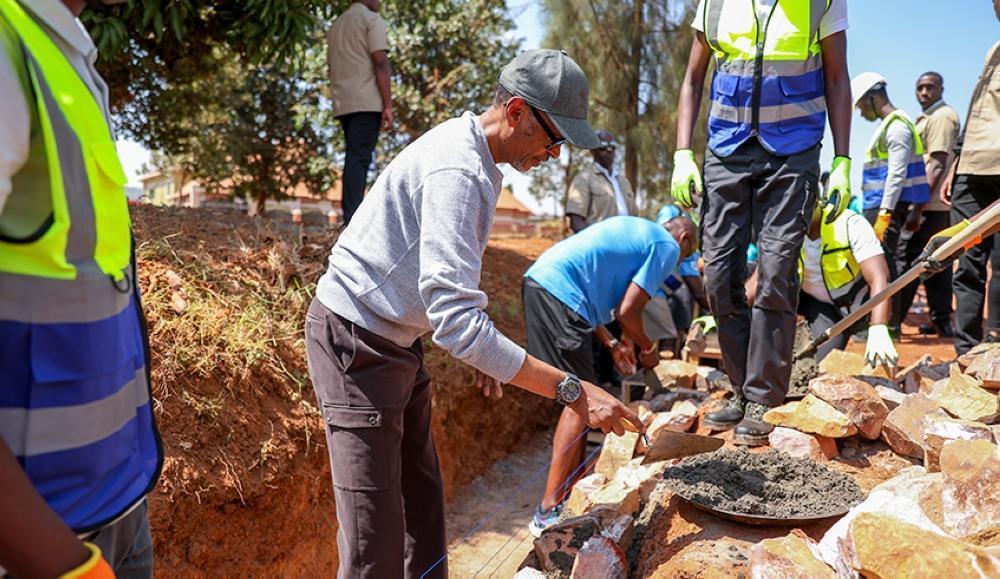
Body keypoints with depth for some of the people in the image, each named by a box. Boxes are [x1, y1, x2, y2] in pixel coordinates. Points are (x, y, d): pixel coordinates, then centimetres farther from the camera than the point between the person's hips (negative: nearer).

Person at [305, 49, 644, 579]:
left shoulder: (476, 156, 7)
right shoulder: (457, 172, -26)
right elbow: (456, 321, -34)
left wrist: (486, 350, 17)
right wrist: (572, 390, -33)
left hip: (397, 337, 10)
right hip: (355, 340, -10)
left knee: (422, 501, 16)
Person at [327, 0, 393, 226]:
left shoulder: (336, 25, 24)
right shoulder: (372, 19, 0)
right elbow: (380, 63, -11)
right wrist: (388, 105, -14)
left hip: (343, 103, 7)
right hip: (366, 102, -7)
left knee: (353, 159, 10)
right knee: (359, 160, -14)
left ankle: (350, 219, 7)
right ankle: (353, 222, -20)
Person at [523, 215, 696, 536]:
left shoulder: (635, 229, 29)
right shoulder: (667, 246, 4)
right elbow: (627, 311, -6)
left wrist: (611, 344, 29)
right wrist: (649, 348, 14)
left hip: (538, 279, 10)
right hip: (561, 291, -10)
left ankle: (573, 491, 26)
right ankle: (550, 511, -4)